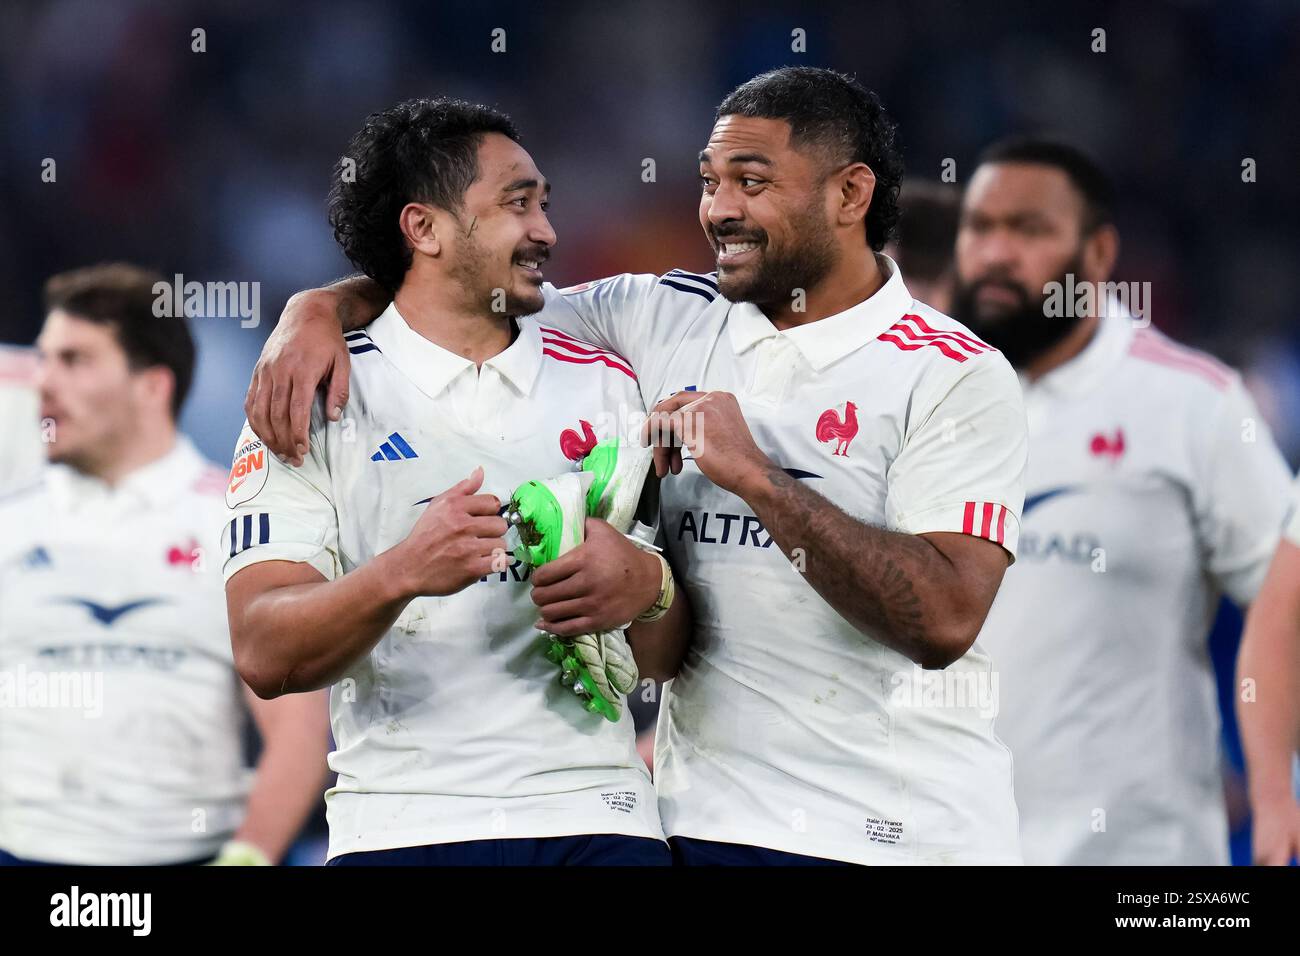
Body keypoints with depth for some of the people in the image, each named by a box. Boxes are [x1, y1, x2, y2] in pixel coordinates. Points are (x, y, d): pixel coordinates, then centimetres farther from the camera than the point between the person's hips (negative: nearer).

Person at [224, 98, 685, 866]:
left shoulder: (604, 384, 11)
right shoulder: (314, 397, 0)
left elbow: (668, 658, 9)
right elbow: (265, 657, -11)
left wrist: (645, 587, -14)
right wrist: (402, 573, -28)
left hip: (596, 819, 3)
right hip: (402, 826, -3)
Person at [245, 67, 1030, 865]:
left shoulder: (956, 377, -8)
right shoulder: (667, 317, 9)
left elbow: (944, 620, -20)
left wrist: (755, 475, -22)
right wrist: (324, 306, -6)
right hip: (703, 822, 5)